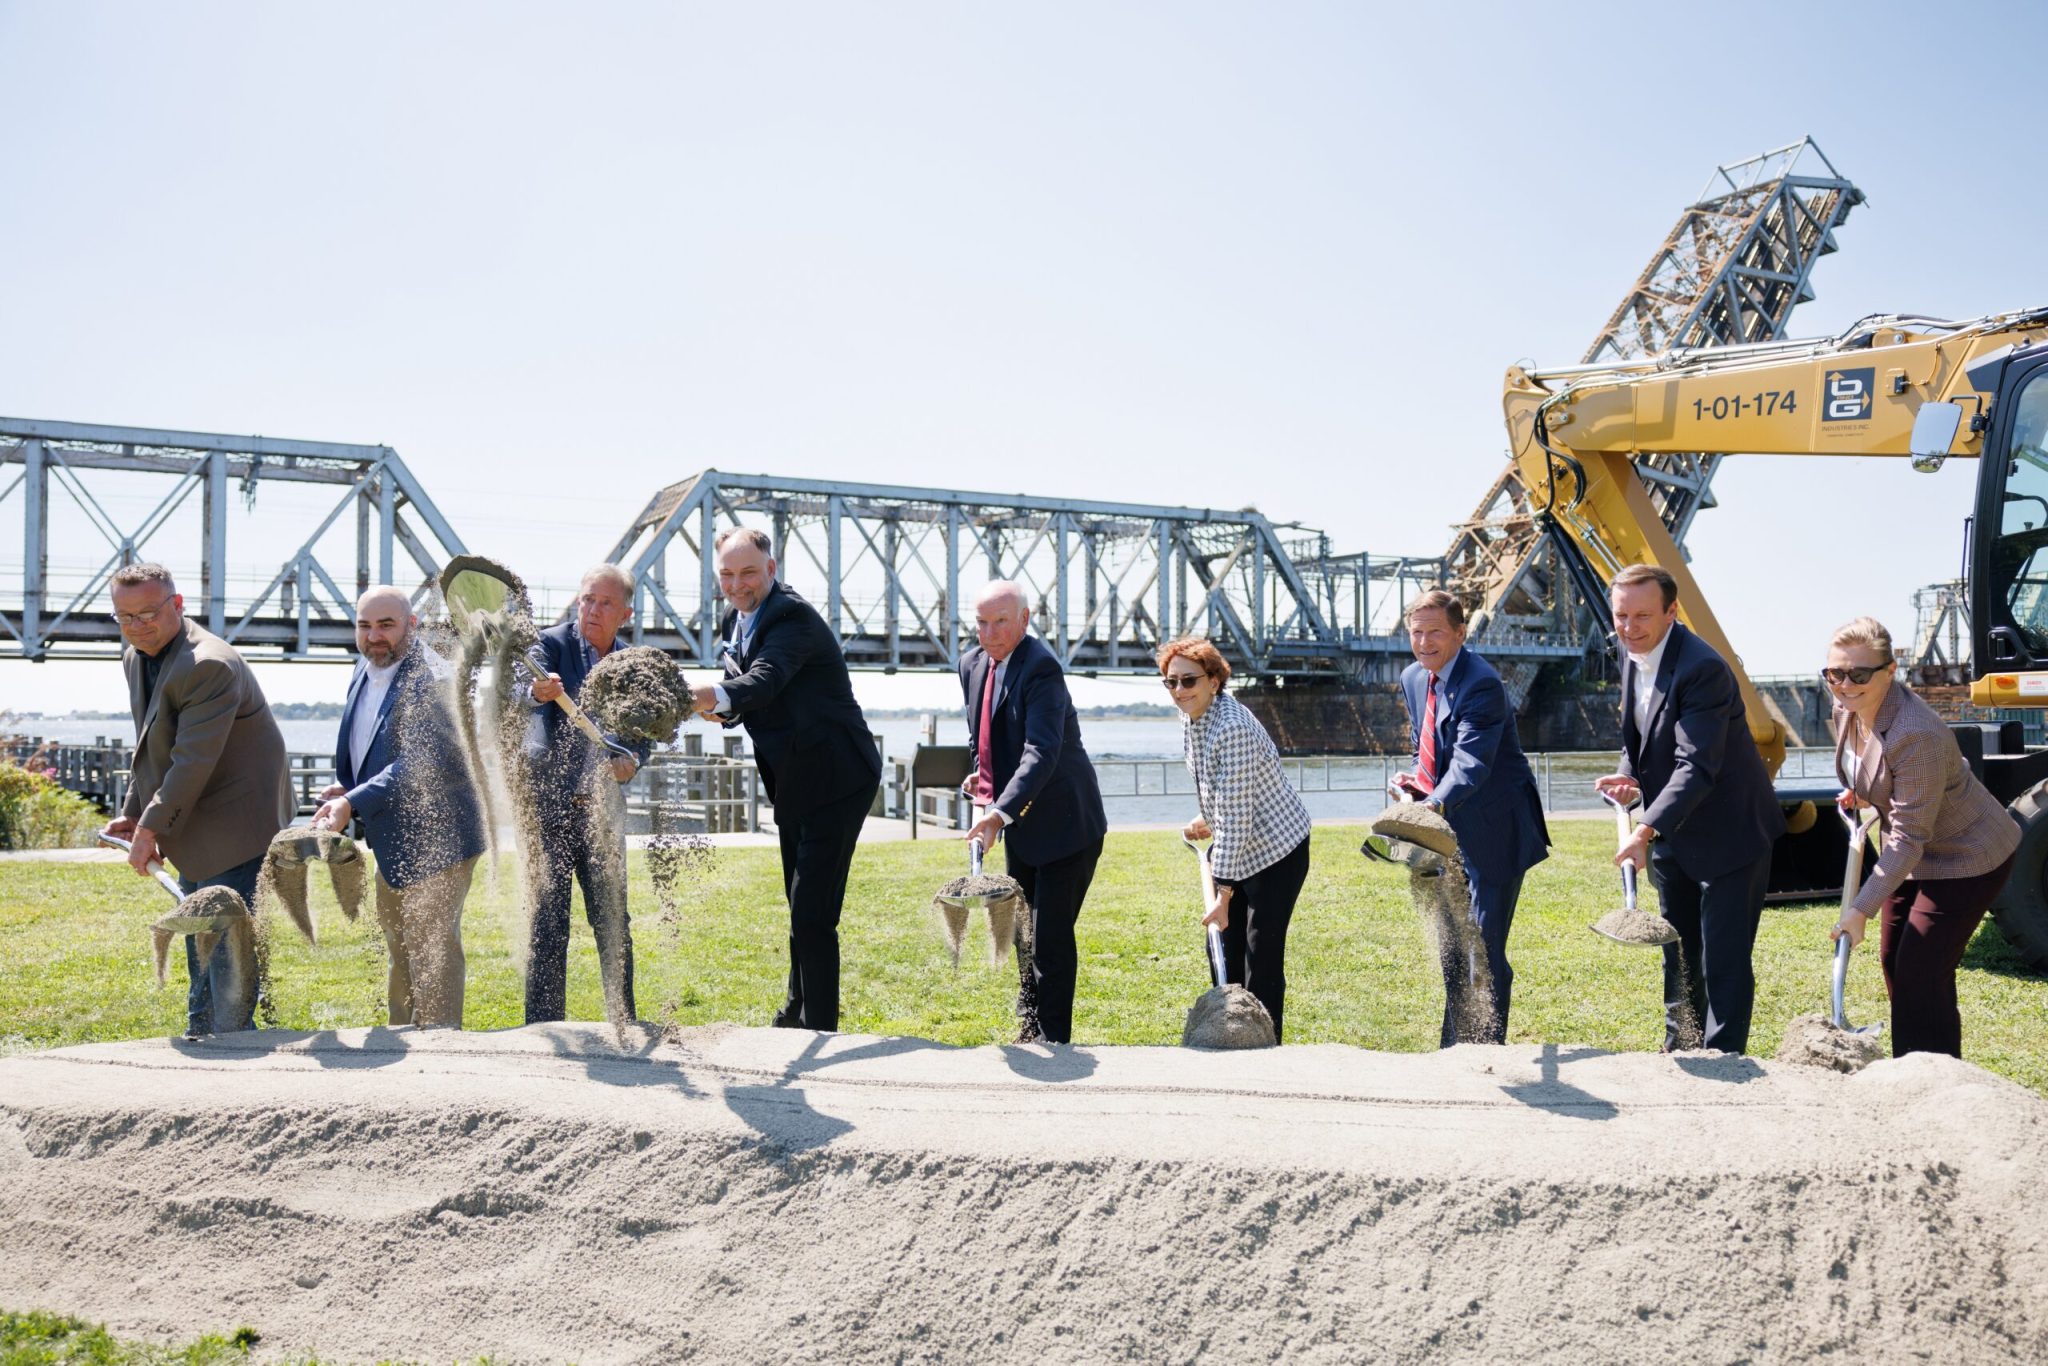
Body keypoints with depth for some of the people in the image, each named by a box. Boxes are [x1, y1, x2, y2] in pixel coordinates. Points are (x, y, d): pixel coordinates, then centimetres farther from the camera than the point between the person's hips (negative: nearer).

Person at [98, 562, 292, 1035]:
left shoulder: (210, 666, -25)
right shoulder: (136, 657, 8)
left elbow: (193, 761, -27)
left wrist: (152, 827, -21)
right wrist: (132, 813, 11)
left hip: (237, 832, -10)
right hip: (195, 841, 10)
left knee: (229, 955, -8)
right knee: (200, 956, 20)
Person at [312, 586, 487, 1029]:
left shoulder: (431, 680, -23)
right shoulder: (365, 669, 7)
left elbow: (418, 765, -31)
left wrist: (352, 803, -35)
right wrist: (348, 788, 2)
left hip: (434, 839, -10)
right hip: (391, 842, 10)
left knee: (432, 951, -3)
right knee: (399, 950, 23)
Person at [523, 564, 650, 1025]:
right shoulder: (551, 644, -7)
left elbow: (643, 732, 10)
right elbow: (528, 684, -28)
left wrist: (632, 758, -11)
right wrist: (538, 692, -51)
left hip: (604, 806, 4)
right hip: (550, 802, -4)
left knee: (613, 919, 11)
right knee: (548, 919, -3)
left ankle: (623, 1020, 23)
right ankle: (544, 1024, 6)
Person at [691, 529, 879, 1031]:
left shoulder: (793, 617, -21)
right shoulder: (733, 623, 7)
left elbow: (763, 682, -39)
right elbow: (743, 698, 14)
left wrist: (715, 696, -58)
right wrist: (721, 708, -10)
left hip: (834, 779, -9)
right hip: (792, 783, 9)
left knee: (812, 913, -12)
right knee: (801, 908, 23)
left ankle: (820, 1028, -2)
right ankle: (797, 1011, 40)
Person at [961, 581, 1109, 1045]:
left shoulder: (1041, 668, -23)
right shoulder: (972, 665, 3)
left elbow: (1041, 755, -34)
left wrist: (999, 814, -44)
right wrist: (981, 773, 3)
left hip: (1065, 824, -9)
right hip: (1019, 824, 9)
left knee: (1051, 938, -6)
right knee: (1024, 934, 19)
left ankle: (1054, 1040, 6)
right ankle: (1032, 1029, 35)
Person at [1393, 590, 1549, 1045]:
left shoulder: (1481, 685, -22)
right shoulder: (1413, 679, 5)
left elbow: (1470, 761, -35)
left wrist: (1435, 804, -52)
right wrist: (1417, 780, -4)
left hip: (1493, 832, -8)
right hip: (1450, 830, 9)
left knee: (1484, 948, -6)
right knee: (1451, 943, 18)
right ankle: (1454, 1045, 32)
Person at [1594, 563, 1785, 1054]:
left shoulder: (1702, 668, -27)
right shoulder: (1632, 656, 0)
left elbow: (1696, 768, -32)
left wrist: (1645, 831, -40)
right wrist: (1629, 777, -7)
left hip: (1729, 833, -9)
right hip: (1672, 831, 9)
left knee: (1724, 962, -3)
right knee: (1678, 953, 21)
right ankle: (1679, 1049, 36)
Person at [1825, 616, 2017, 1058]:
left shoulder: (1916, 735, -35)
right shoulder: (1848, 710, -9)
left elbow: (1909, 837, -32)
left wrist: (1862, 908, -32)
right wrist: (1861, 793, 8)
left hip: (1967, 859, -9)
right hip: (1915, 854, 9)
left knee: (1922, 974, -9)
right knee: (1894, 961, 16)